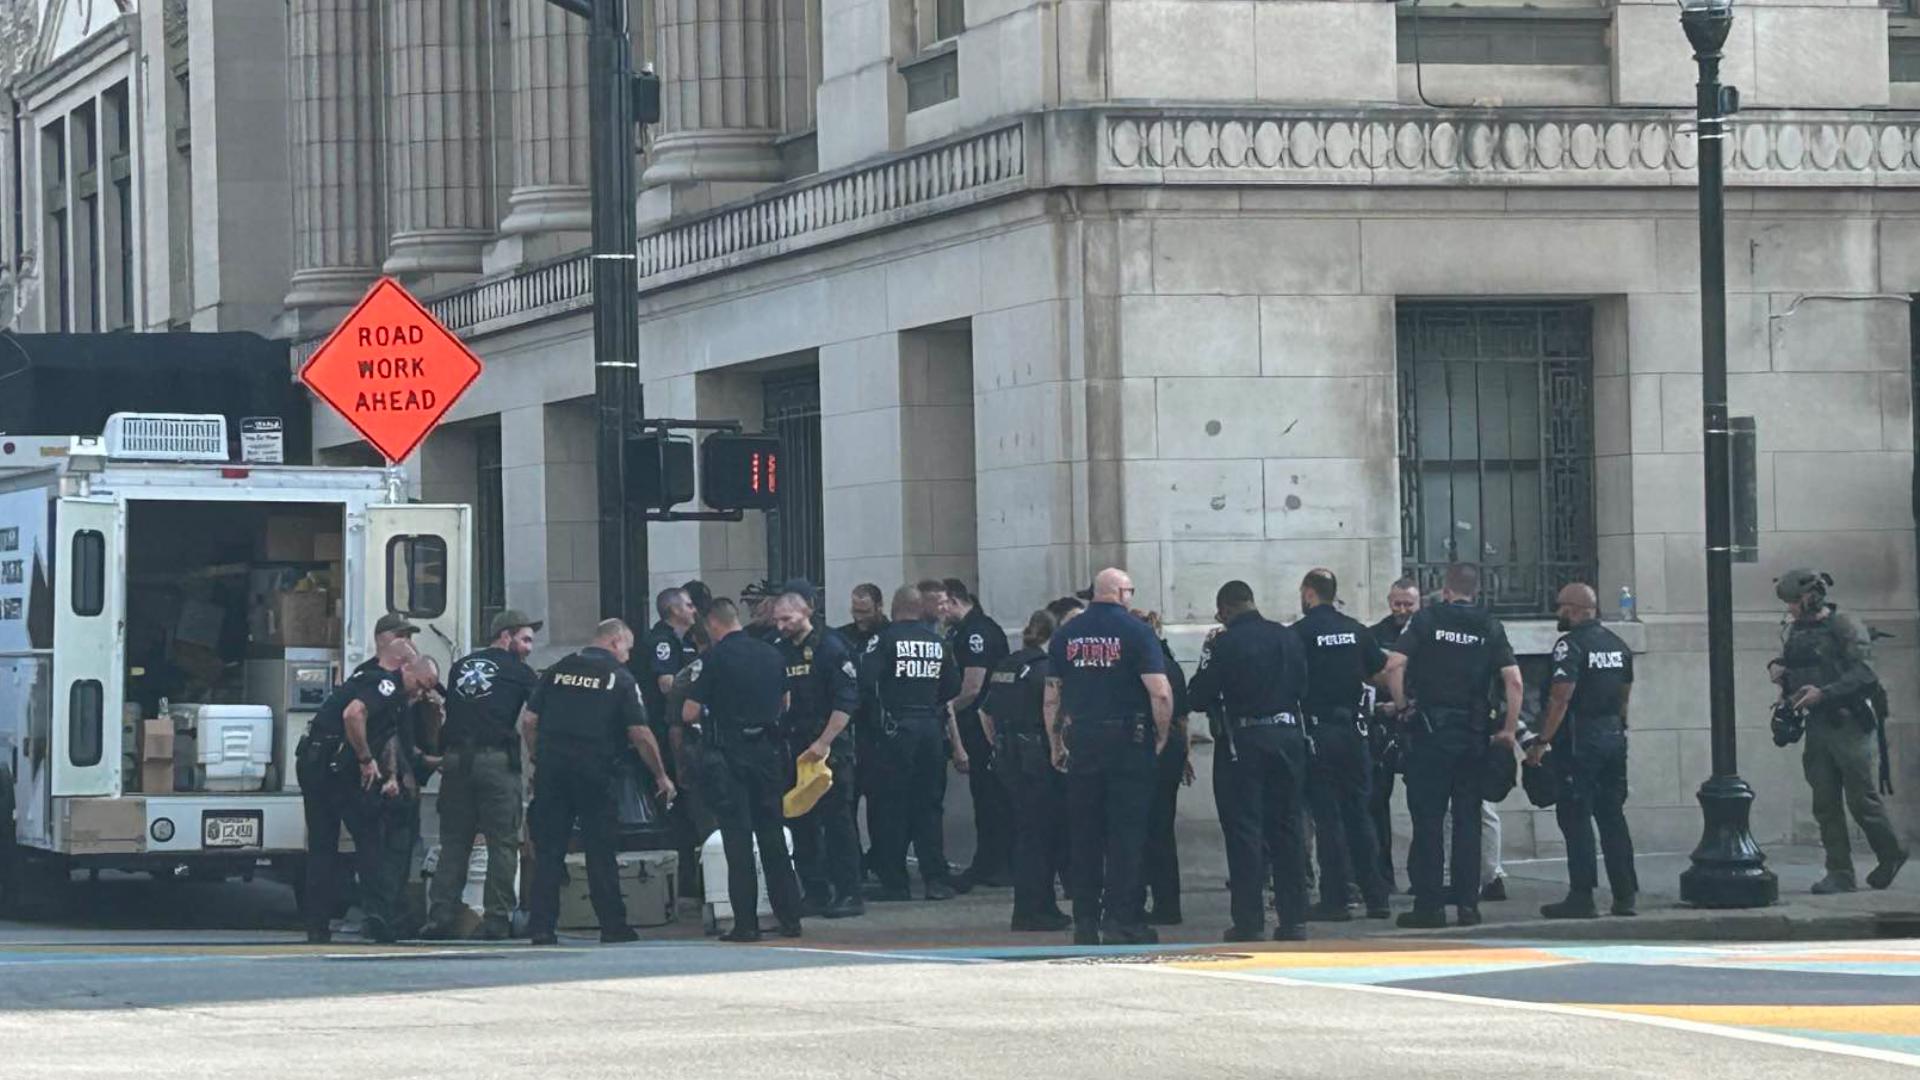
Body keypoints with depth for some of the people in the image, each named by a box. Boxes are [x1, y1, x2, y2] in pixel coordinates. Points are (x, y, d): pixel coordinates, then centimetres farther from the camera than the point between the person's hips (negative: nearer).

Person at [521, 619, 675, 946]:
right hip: (594, 770, -3)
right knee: (601, 851, 4)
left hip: (551, 768, 3)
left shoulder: (558, 670, 11)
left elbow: (528, 719, 7)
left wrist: (537, 759, 17)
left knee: (548, 849, 6)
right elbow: (640, 734, -3)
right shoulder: (620, 678, 1)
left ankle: (541, 926, 3)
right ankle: (612, 926, 5)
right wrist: (661, 776, 5)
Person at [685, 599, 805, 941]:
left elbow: (689, 714, -10)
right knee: (773, 835, 12)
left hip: (730, 754, -5)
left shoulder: (716, 657, -11)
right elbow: (785, 703, 19)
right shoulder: (772, 654, 6)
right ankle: (789, 918, 13)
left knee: (738, 839, -1)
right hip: (768, 750, 5)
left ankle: (746, 923, -3)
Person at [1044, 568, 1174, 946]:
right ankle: (1121, 919, -3)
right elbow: (1160, 692, -13)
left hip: (1081, 742, 4)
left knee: (1085, 833, 10)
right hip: (1129, 742, -4)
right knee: (1127, 831, 0)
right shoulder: (1135, 631, -6)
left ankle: (1085, 921, 11)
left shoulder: (1066, 634, 7)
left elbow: (1051, 698, 8)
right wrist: (1162, 735, -1)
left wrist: (1056, 745, 15)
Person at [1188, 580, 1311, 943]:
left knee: (1244, 831, 0)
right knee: (1287, 827, 10)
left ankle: (1249, 921, -3)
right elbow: (1302, 687, 12)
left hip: (1243, 741, -5)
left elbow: (1198, 698, -9)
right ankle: (1294, 919, 10)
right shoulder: (1289, 638, 4)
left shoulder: (1224, 644, -11)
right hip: (1288, 737, 5)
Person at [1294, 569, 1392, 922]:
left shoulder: (1299, 633, -7)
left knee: (1327, 816, -2)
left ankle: (1335, 900, -3)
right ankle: (1375, 896, 8)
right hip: (1353, 730, 4)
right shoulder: (1357, 631, 7)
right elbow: (1381, 671, 10)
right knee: (1358, 812, 10)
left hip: (1317, 731, -4)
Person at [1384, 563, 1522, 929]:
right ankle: (1468, 903, 5)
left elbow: (1394, 665, -12)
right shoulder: (1489, 627, 5)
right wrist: (1509, 730, 4)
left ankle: (1429, 904, -1)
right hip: (1474, 734, 2)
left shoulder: (1426, 619, 0)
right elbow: (1513, 679, -3)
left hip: (1429, 731, -2)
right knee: (1468, 820, 8)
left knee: (1427, 820, 1)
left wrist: (1402, 707, 1)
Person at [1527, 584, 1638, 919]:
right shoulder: (1618, 644, 13)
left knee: (1575, 818, -5)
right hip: (1614, 737, 8)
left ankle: (1581, 897, -8)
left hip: (1580, 740, -8)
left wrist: (1540, 743, -17)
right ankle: (1625, 895, 9)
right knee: (1612, 816, 11)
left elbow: (1561, 699, -18)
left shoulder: (1571, 644, -12)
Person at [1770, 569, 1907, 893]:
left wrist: (1824, 693, -24)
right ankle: (1839, 873, 5)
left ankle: (1891, 854, 16)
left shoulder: (1846, 628, -9)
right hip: (1817, 725, 7)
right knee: (1825, 804, 3)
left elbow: (1864, 674, -17)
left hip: (1848, 724, -7)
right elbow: (1789, 668, 26)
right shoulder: (1793, 632, 12)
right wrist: (1776, 669, 3)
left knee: (1861, 799, -3)